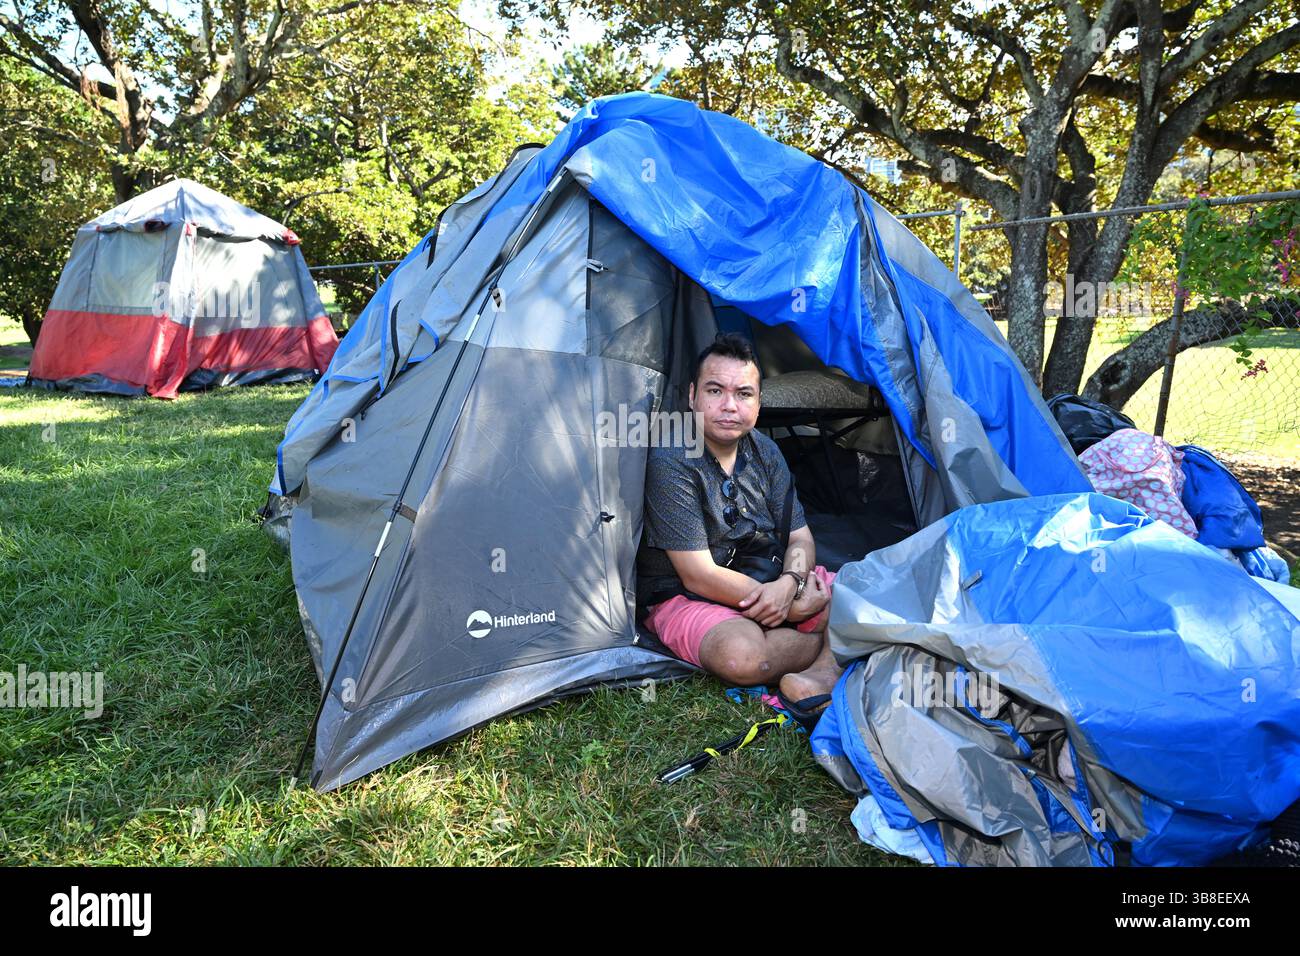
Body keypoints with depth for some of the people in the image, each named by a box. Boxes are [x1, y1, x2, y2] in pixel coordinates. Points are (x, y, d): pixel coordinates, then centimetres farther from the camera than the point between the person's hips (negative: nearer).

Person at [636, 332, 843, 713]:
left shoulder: (765, 451, 1)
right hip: (684, 597, -6)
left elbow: (800, 538, 4)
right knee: (743, 656, -35)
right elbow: (699, 577, -22)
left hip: (765, 581, 7)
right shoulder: (670, 463, -21)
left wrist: (789, 583, -21)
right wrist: (793, 607, -20)